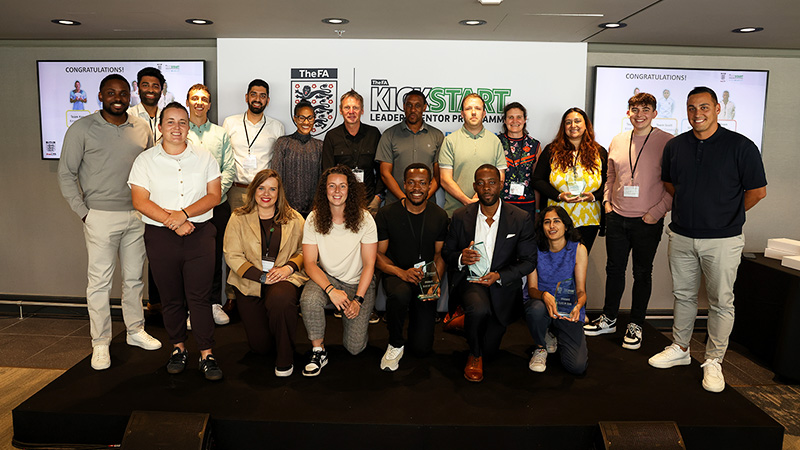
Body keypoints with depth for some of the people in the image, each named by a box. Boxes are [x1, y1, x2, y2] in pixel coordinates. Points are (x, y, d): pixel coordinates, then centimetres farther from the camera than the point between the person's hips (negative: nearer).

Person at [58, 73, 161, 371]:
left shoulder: (142, 129, 7)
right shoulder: (82, 129, -3)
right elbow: (66, 174, -1)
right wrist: (83, 212, -7)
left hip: (137, 215, 4)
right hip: (101, 216, -3)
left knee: (134, 277, 12)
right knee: (100, 281, 1)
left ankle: (135, 330, 27)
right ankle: (100, 343, 13)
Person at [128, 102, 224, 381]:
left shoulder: (204, 158, 7)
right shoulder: (145, 160, 5)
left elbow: (214, 196, 0)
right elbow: (140, 201, -3)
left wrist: (184, 213, -14)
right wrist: (171, 221, -14)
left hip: (199, 233, 0)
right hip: (160, 235, 1)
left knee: (199, 296, -2)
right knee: (170, 297, 9)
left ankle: (207, 354, 5)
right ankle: (178, 348, 26)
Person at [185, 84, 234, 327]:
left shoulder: (220, 133, 13)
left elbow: (229, 168, 8)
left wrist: (217, 189, -8)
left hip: (218, 205, 2)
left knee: (216, 255, 7)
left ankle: (215, 303, 20)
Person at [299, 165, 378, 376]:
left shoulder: (364, 219, -12)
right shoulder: (314, 220, -9)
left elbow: (369, 264, -9)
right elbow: (309, 262, -10)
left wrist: (358, 300, -17)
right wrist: (331, 290, -26)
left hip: (358, 282, -1)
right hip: (326, 278, 1)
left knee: (354, 346, -9)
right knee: (308, 299, -34)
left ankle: (361, 316, 26)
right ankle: (318, 351, -10)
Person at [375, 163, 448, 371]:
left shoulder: (439, 216, 3)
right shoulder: (387, 214, -5)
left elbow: (440, 255, 8)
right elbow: (378, 255, -4)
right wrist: (402, 272, -23)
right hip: (396, 275, -2)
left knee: (422, 348, -6)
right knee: (400, 293, -41)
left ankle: (414, 316, 30)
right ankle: (395, 344, -11)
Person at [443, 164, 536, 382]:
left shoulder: (521, 219, -5)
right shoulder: (460, 216, -1)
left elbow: (529, 261, -3)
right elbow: (446, 252, 7)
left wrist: (499, 276, -18)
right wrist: (460, 258, -18)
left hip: (502, 286, 1)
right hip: (470, 281, -1)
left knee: (489, 349, -1)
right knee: (479, 308, -36)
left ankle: (465, 321, 35)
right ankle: (474, 356, -4)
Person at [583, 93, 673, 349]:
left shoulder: (667, 142, -6)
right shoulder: (617, 141, 8)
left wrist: (658, 211, -12)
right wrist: (607, 201, 8)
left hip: (647, 222, -4)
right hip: (617, 218, 4)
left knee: (642, 273, 9)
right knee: (614, 269, 13)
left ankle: (636, 325, 23)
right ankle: (609, 319, 28)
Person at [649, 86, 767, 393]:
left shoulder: (741, 146, -7)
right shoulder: (675, 146, 5)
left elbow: (757, 191, -2)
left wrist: (726, 215, 5)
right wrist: (693, 207, 12)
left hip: (722, 240, -4)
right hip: (681, 237, 4)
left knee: (721, 302, 5)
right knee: (683, 295, 14)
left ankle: (714, 361, 18)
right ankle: (680, 349, 29)